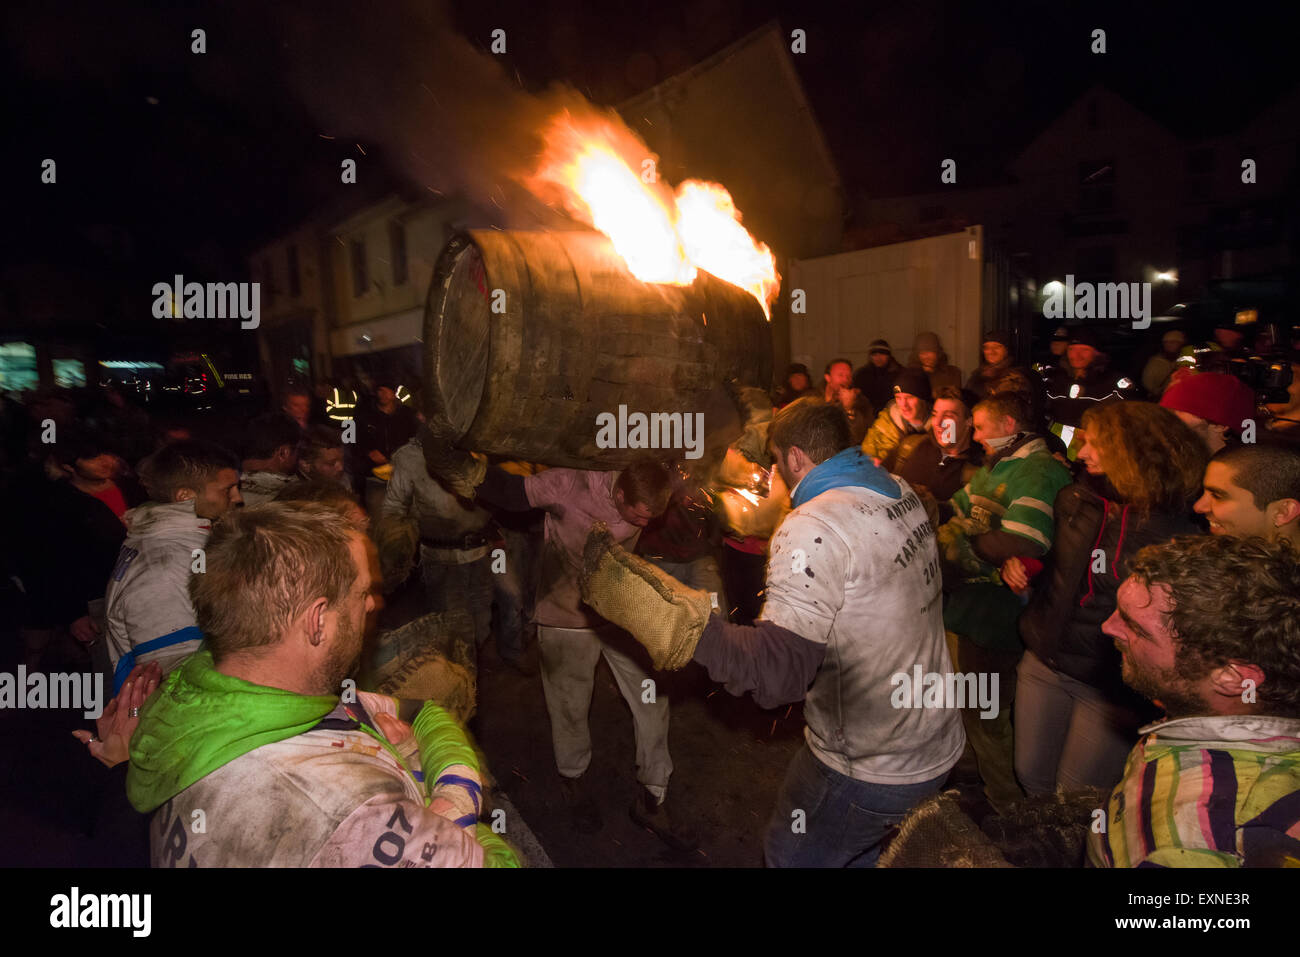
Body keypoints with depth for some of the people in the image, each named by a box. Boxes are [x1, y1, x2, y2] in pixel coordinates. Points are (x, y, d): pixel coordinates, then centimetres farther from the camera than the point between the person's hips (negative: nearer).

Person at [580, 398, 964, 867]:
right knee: (856, 853, 30)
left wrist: (676, 619, -43)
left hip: (871, 771, -8)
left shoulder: (814, 529, -27)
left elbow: (776, 672, -35)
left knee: (792, 855, 17)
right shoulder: (902, 493, -1)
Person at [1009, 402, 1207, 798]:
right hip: (1043, 661, 5)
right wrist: (1018, 567, -1)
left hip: (1110, 687, -5)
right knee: (1031, 776, 19)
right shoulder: (1074, 499, 0)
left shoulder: (1177, 532, -17)